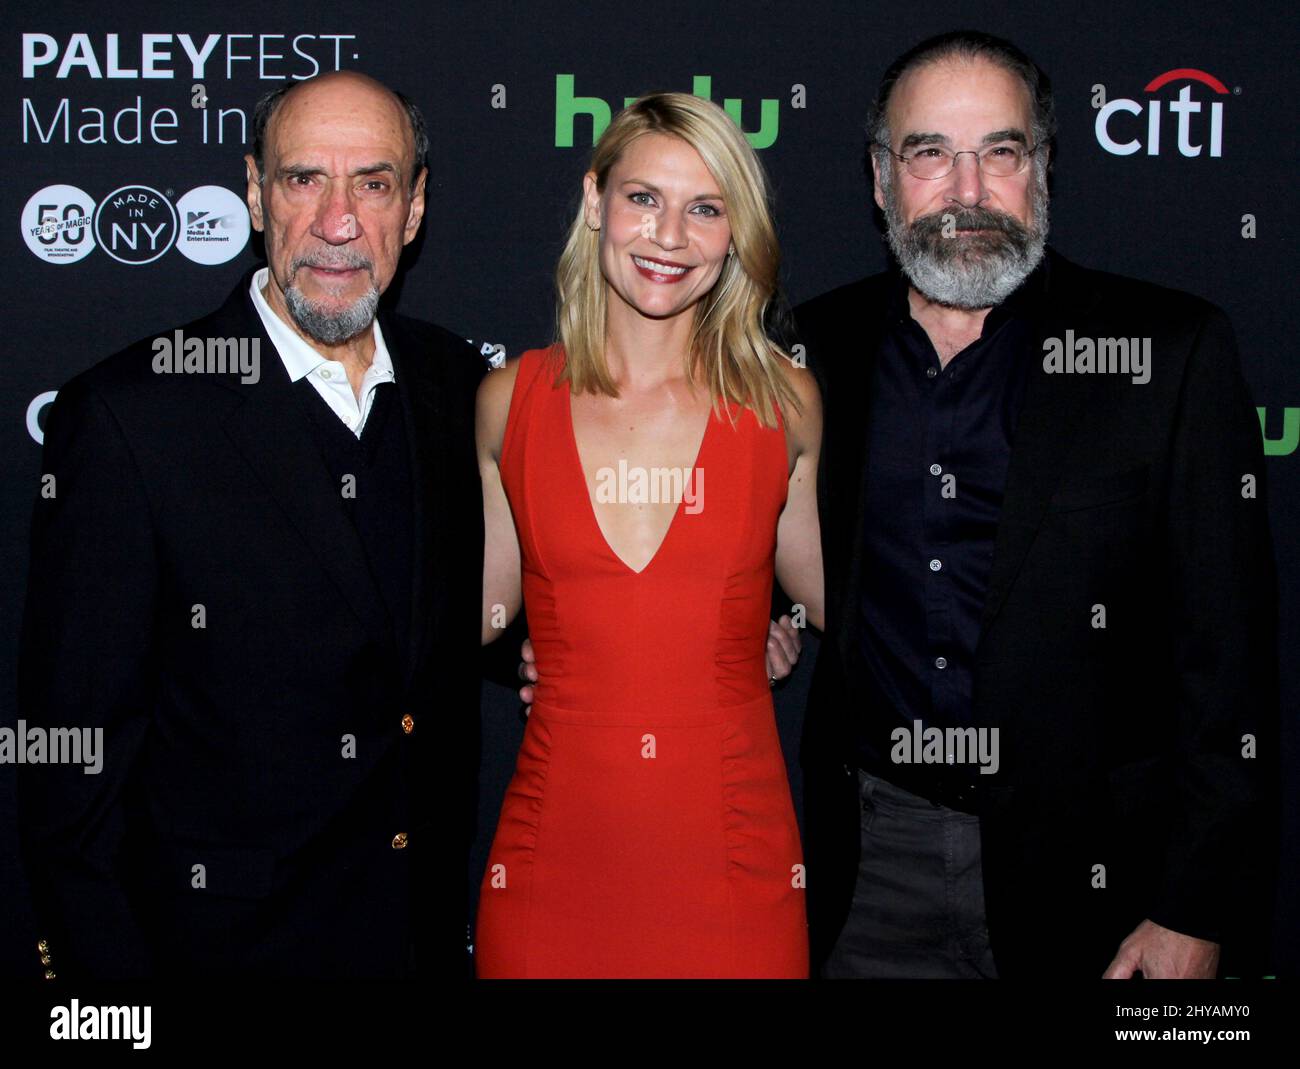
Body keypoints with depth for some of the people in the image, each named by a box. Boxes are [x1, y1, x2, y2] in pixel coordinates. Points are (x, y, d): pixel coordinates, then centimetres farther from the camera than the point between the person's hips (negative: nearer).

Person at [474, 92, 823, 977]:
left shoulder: (783, 401, 0)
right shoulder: (511, 400, 1)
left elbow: (831, 591, 13)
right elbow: (482, 605, 12)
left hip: (734, 843, 0)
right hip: (554, 845, 1)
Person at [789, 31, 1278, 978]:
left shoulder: (1170, 351, -7)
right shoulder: (818, 350, 3)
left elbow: (1227, 654, -8)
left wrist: (1196, 914, -10)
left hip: (1083, 872, -2)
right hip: (867, 868, 3)